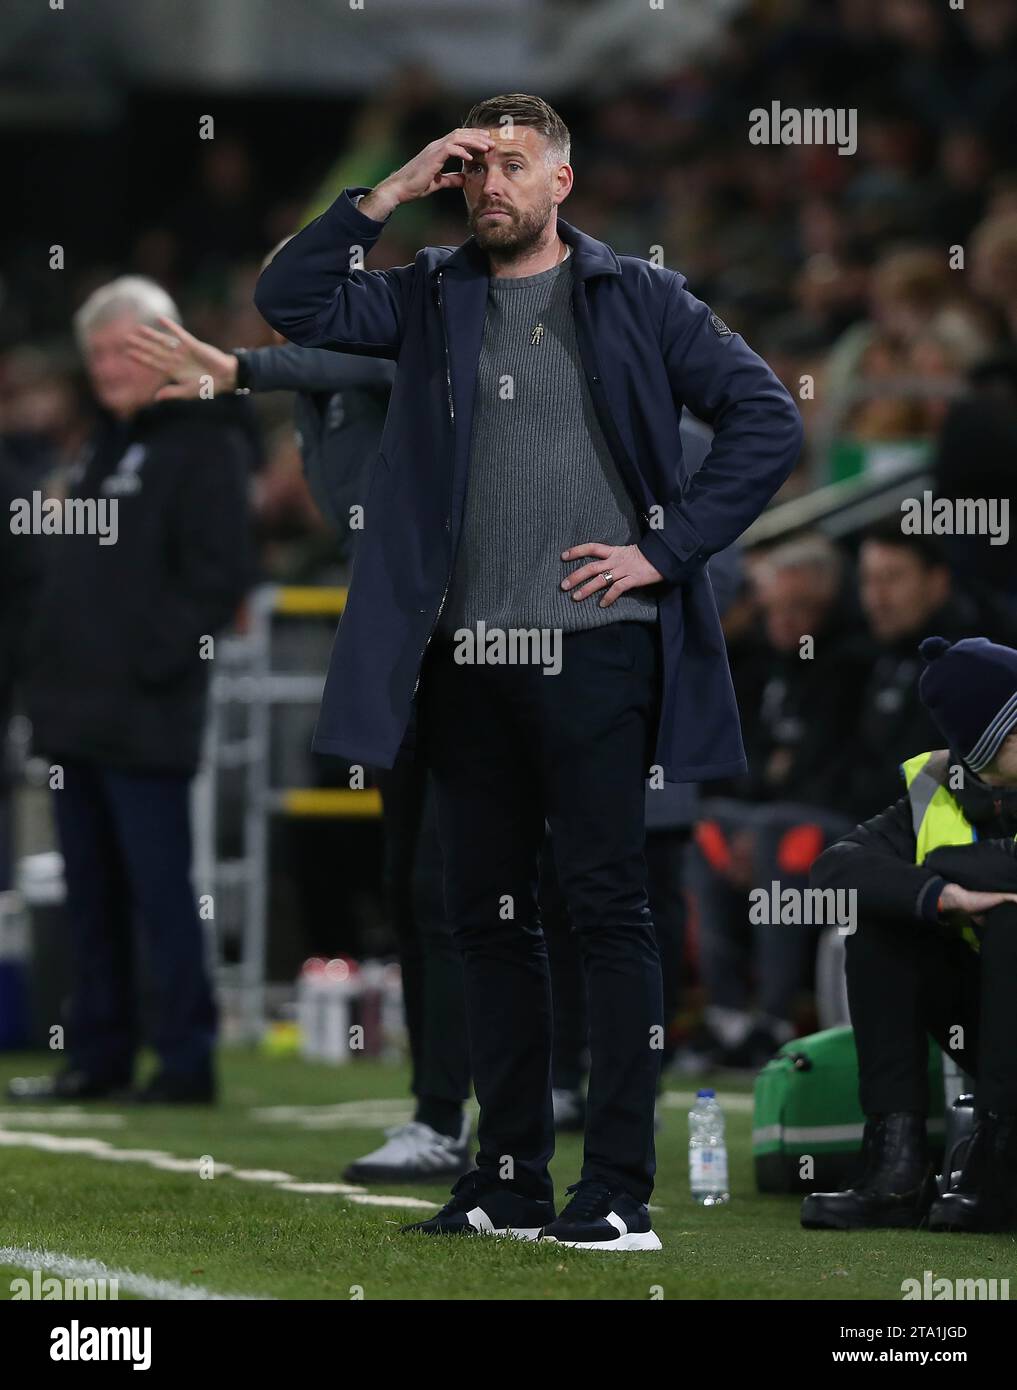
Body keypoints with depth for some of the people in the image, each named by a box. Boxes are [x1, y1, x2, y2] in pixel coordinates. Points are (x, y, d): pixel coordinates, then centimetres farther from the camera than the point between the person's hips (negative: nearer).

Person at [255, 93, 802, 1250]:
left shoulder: (636, 300, 4)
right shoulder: (433, 300, 12)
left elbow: (767, 420, 1)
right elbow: (291, 302, 1)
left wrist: (667, 552, -5)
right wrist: (394, 192, -4)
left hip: (594, 650, -4)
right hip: (467, 662, 4)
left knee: (607, 906, -6)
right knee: (488, 915, 7)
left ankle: (620, 1189, -6)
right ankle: (510, 1181, 14)